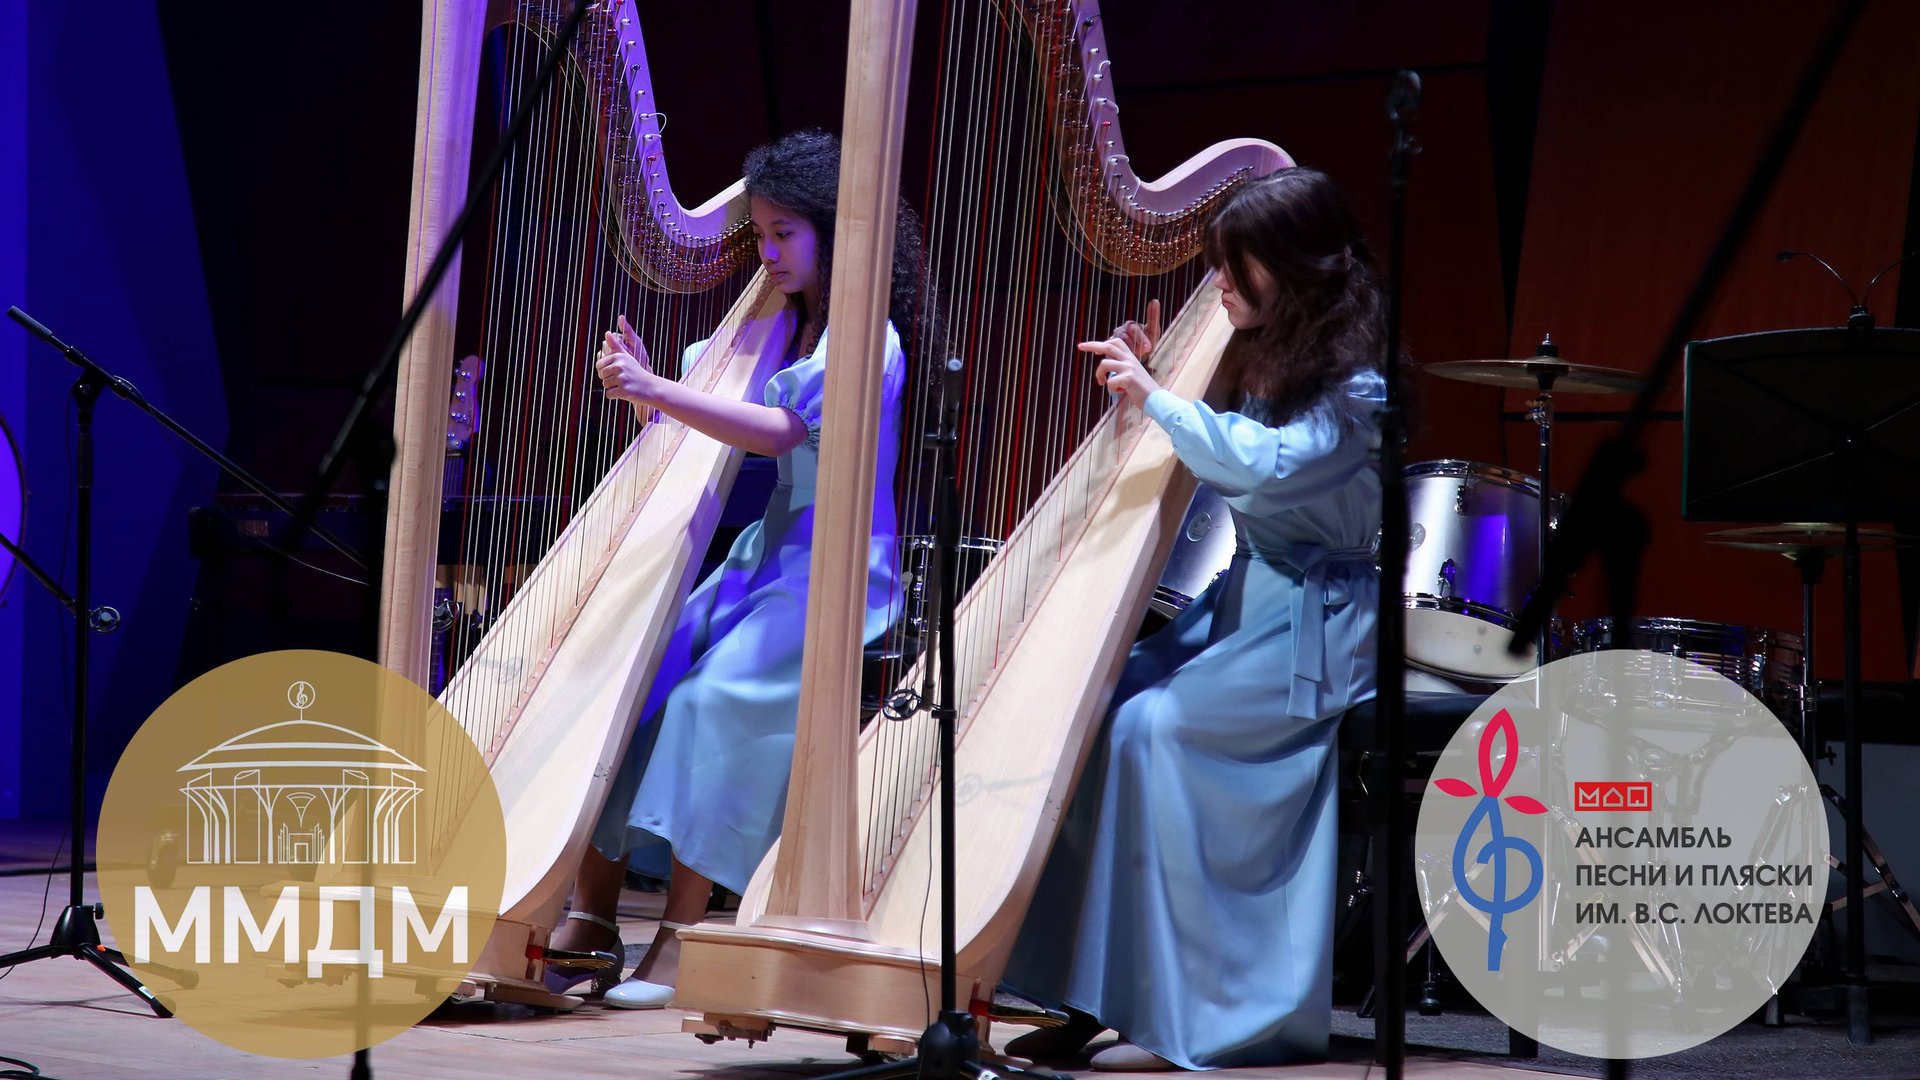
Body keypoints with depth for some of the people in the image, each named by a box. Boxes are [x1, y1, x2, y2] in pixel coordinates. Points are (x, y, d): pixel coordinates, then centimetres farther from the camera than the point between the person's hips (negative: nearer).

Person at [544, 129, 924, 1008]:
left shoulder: (862, 337, -7)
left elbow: (780, 431, -20)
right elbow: (709, 432, 14)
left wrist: (658, 391, -24)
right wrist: (642, 389, -3)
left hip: (836, 569, -8)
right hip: (766, 553, 8)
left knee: (716, 693, -29)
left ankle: (679, 940, -26)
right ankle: (590, 917, -14)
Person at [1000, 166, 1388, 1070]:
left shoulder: (1352, 386, -13)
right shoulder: (1259, 361, 13)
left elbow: (1264, 464, -30)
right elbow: (1212, 463, 22)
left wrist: (1155, 398, -24)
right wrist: (1152, 381, 8)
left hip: (1311, 624, -8)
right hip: (1239, 603, 9)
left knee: (1149, 729, -25)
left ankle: (1185, 1018, -22)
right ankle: (1092, 993, -9)